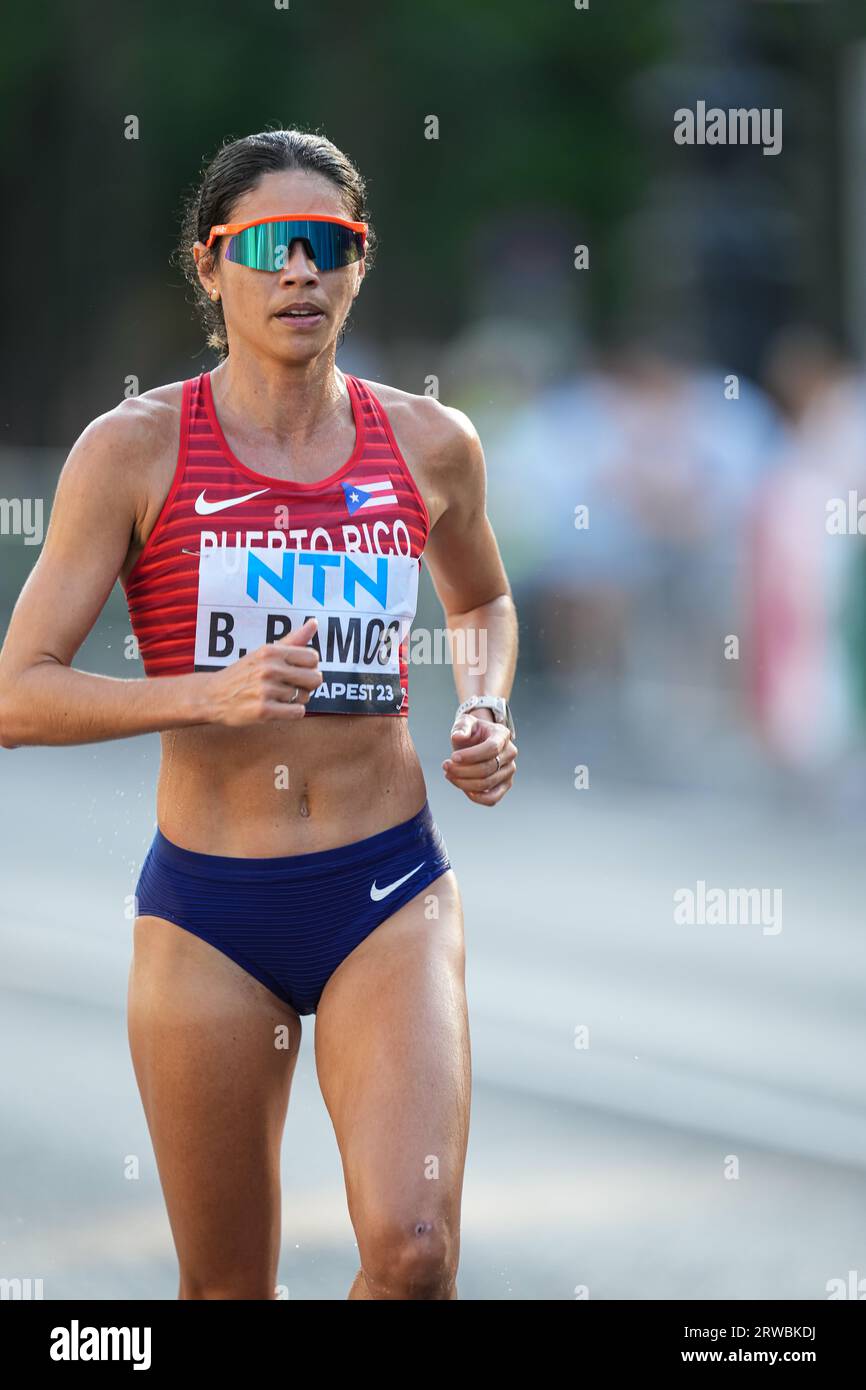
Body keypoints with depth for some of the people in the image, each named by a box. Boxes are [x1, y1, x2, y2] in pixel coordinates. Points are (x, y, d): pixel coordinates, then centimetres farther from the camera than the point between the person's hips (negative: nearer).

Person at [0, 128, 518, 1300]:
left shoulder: (431, 445, 3)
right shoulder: (136, 449, -5)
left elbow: (484, 601, 26)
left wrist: (486, 712, 4)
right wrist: (209, 692, -24)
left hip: (389, 892, 1)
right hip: (208, 907, -1)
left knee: (415, 1249, -18)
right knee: (227, 1287, 8)